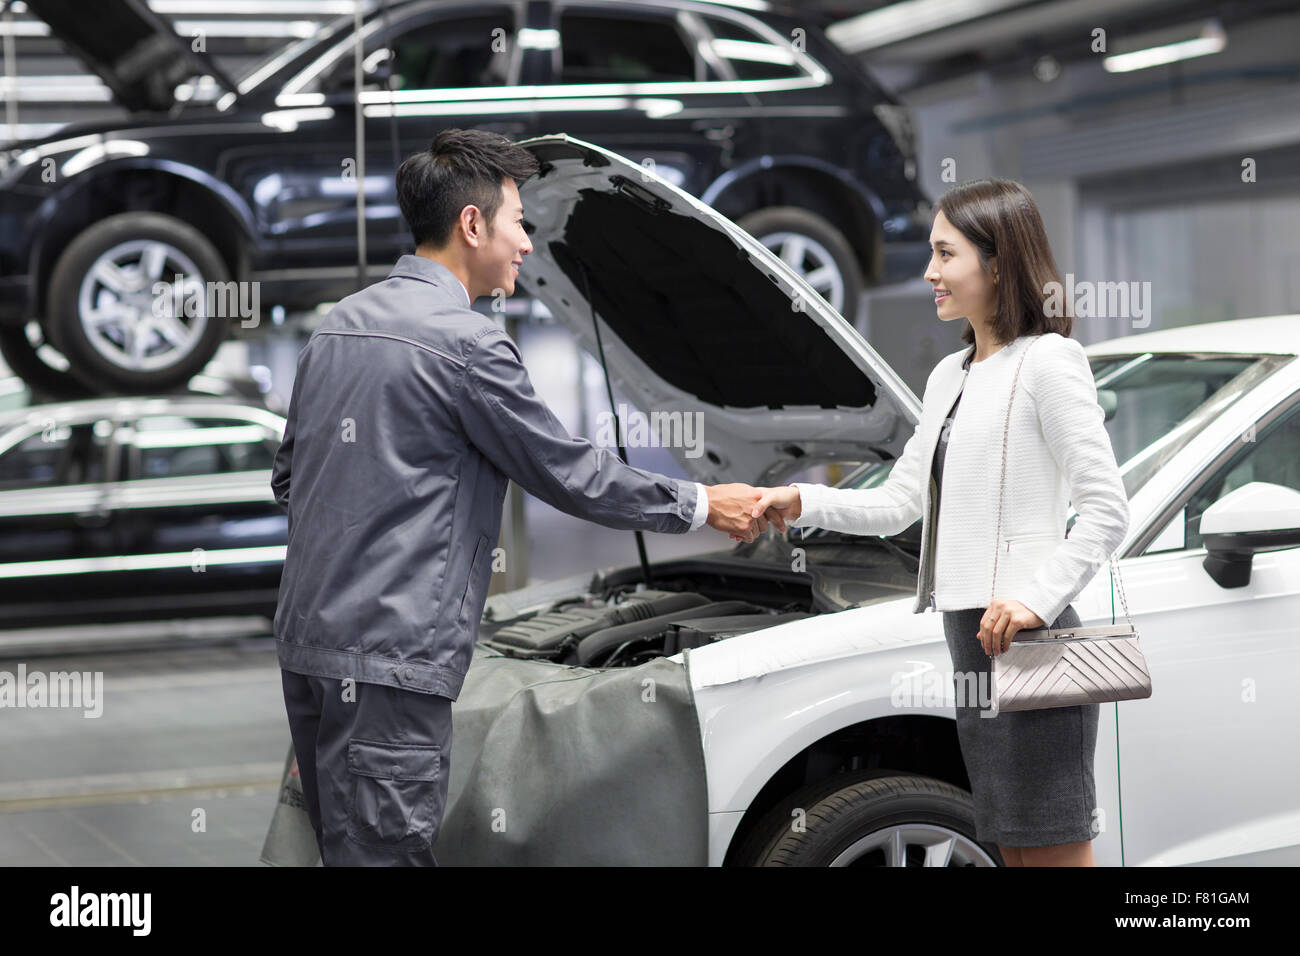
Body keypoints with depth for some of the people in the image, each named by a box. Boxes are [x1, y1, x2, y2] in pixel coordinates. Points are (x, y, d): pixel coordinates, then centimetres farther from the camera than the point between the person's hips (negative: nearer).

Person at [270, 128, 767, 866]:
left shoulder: (337, 327, 16)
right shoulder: (466, 342, -12)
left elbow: (290, 478, 23)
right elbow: (570, 475, -6)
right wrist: (703, 506, 5)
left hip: (309, 641, 10)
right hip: (389, 656, -10)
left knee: (351, 846, 14)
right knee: (387, 851, -7)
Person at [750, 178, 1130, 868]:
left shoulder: (1047, 361, -8)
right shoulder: (949, 377, 20)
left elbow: (1107, 512, -13)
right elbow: (899, 503, 22)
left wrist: (1036, 599, -23)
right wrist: (806, 503, 9)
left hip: (1024, 638, -9)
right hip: (969, 638, 9)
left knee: (1057, 854, -7)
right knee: (1015, 849, 12)